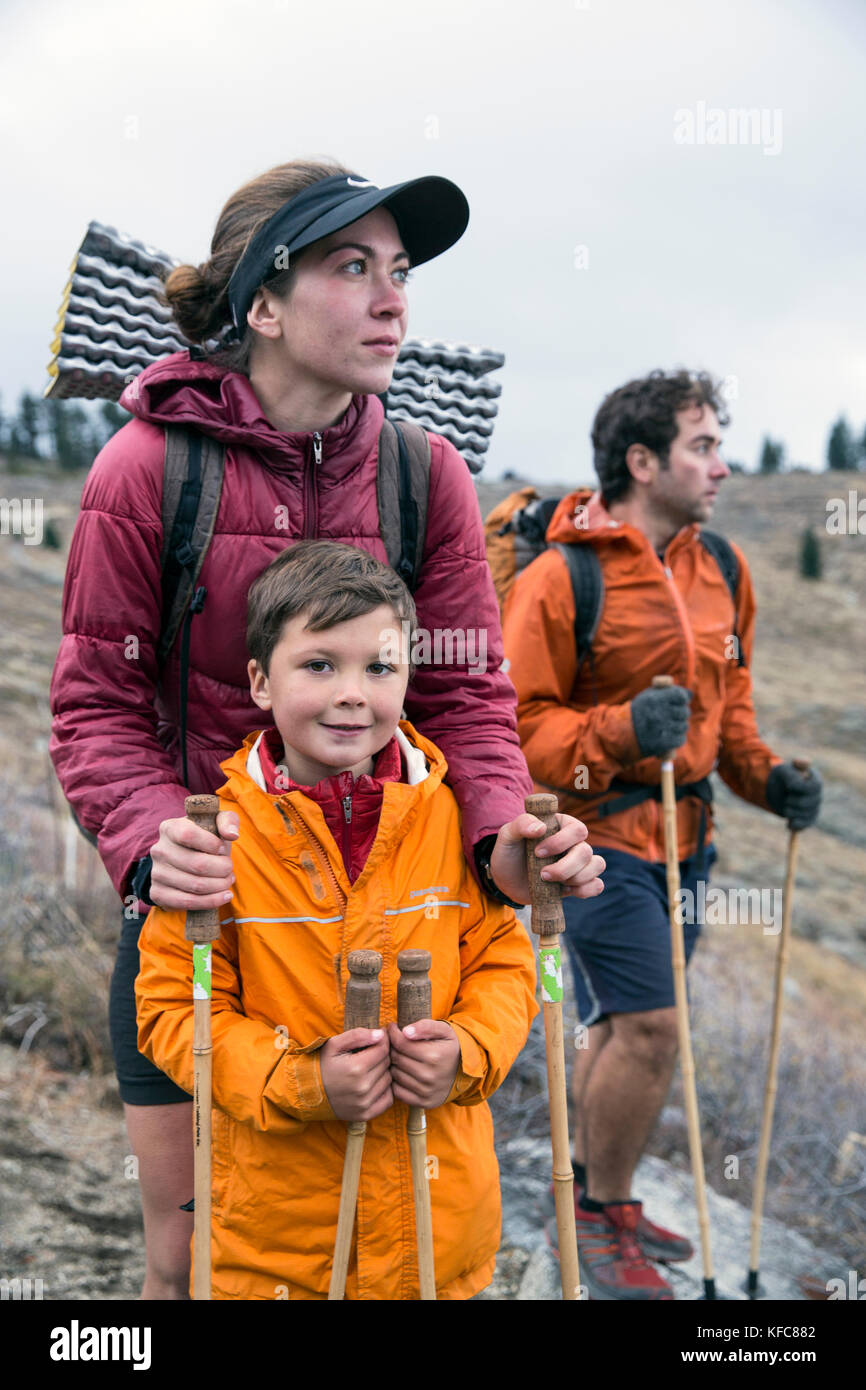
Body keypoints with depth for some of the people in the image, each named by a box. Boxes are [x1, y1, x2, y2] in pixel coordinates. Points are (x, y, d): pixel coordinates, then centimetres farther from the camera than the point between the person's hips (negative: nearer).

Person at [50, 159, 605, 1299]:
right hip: (193, 907, -1)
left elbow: (465, 691, -3)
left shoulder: (428, 476, -3)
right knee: (188, 1247, 11)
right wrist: (150, 836, -25)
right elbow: (97, 701, -7)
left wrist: (499, 833, -22)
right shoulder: (148, 467, -10)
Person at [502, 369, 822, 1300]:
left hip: (679, 831, 7)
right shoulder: (560, 578, -15)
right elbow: (520, 725, -14)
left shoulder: (722, 570, 7)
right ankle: (602, 1216, 15)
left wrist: (764, 775, 2)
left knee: (621, 1024, 17)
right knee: (650, 1027, -8)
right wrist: (622, 728, -28)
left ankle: (594, 1203, 35)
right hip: (597, 831, -7)